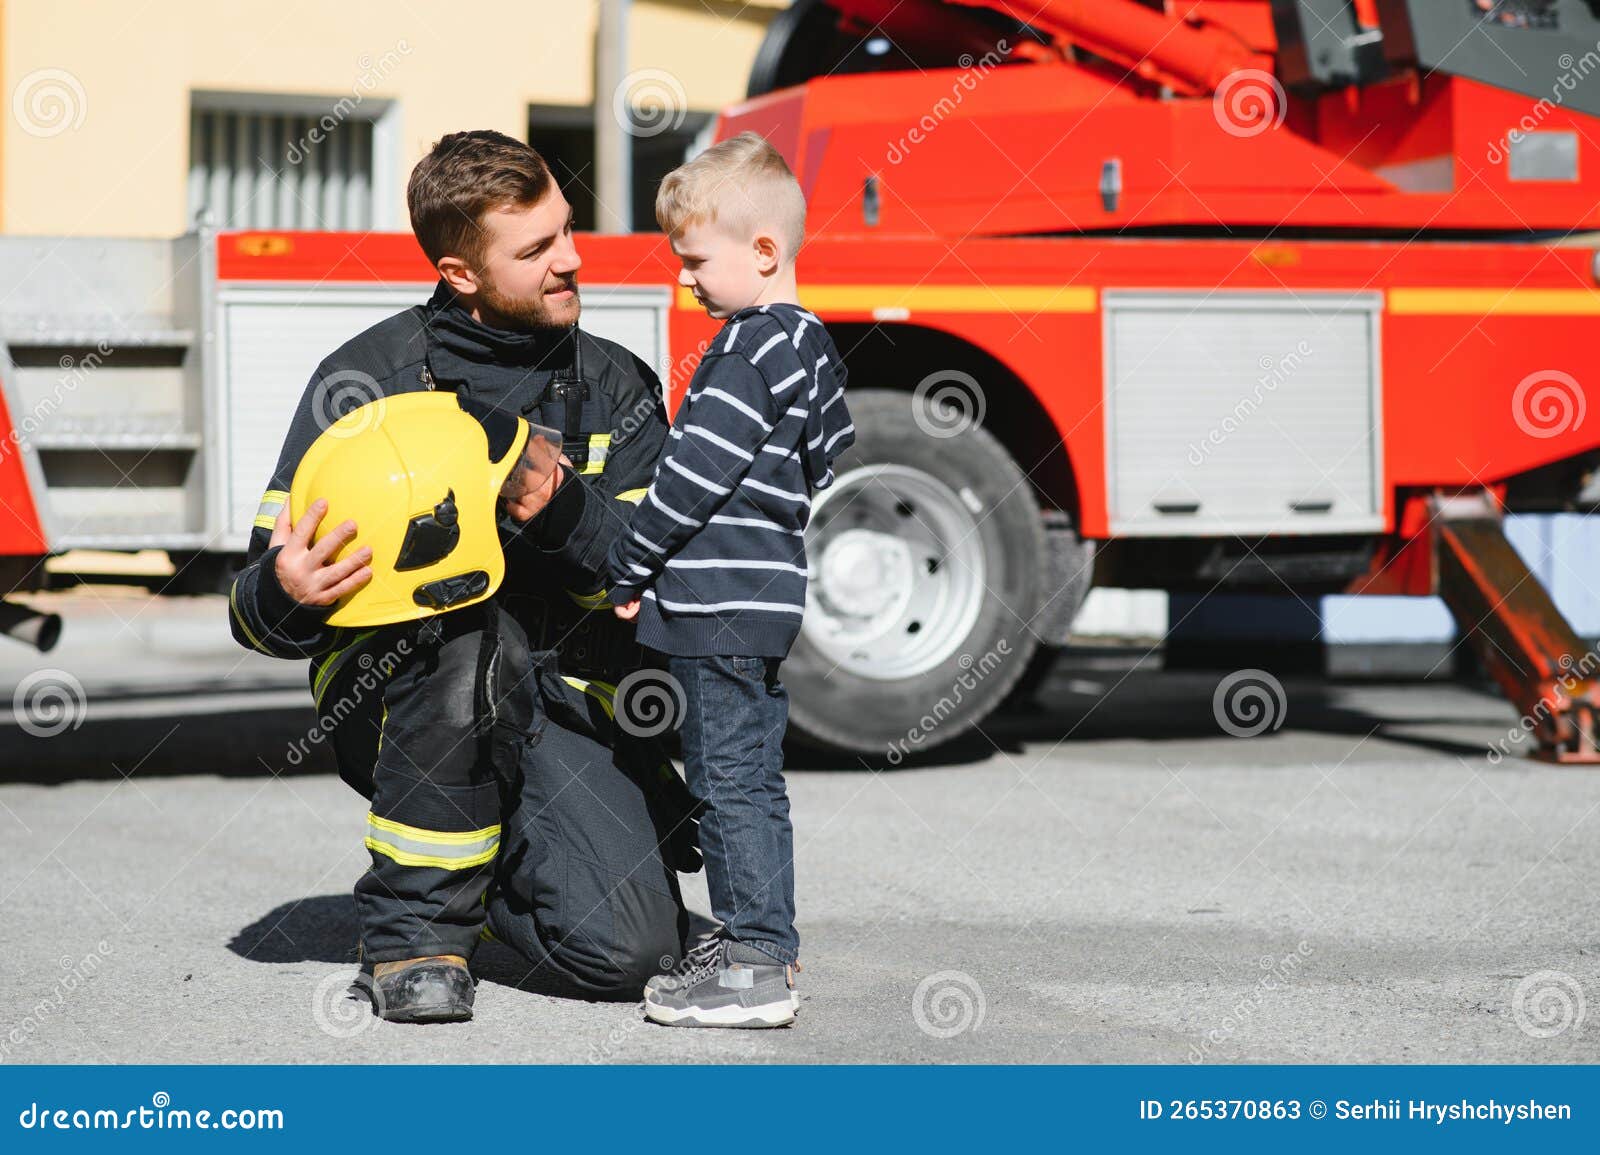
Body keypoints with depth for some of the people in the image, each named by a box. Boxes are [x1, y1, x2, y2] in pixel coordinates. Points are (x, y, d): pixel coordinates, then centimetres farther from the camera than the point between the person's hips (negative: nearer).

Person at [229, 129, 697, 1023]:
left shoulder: (615, 388, 2)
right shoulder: (367, 378, -7)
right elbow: (261, 608, -6)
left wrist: (564, 512, -24)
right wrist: (287, 596, -31)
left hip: (558, 710, 2)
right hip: (389, 696, -2)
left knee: (624, 950, -19)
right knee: (471, 632, -37)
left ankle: (492, 863, 16)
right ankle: (419, 919, -17)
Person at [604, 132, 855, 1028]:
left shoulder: (756, 345, -15)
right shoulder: (809, 344, 15)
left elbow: (699, 471, -19)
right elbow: (830, 456, 22)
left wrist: (630, 569, -9)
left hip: (724, 609, -10)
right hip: (762, 600, 10)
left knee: (733, 780, -7)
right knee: (747, 780, 16)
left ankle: (758, 966, -5)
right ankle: (758, 939, 24)